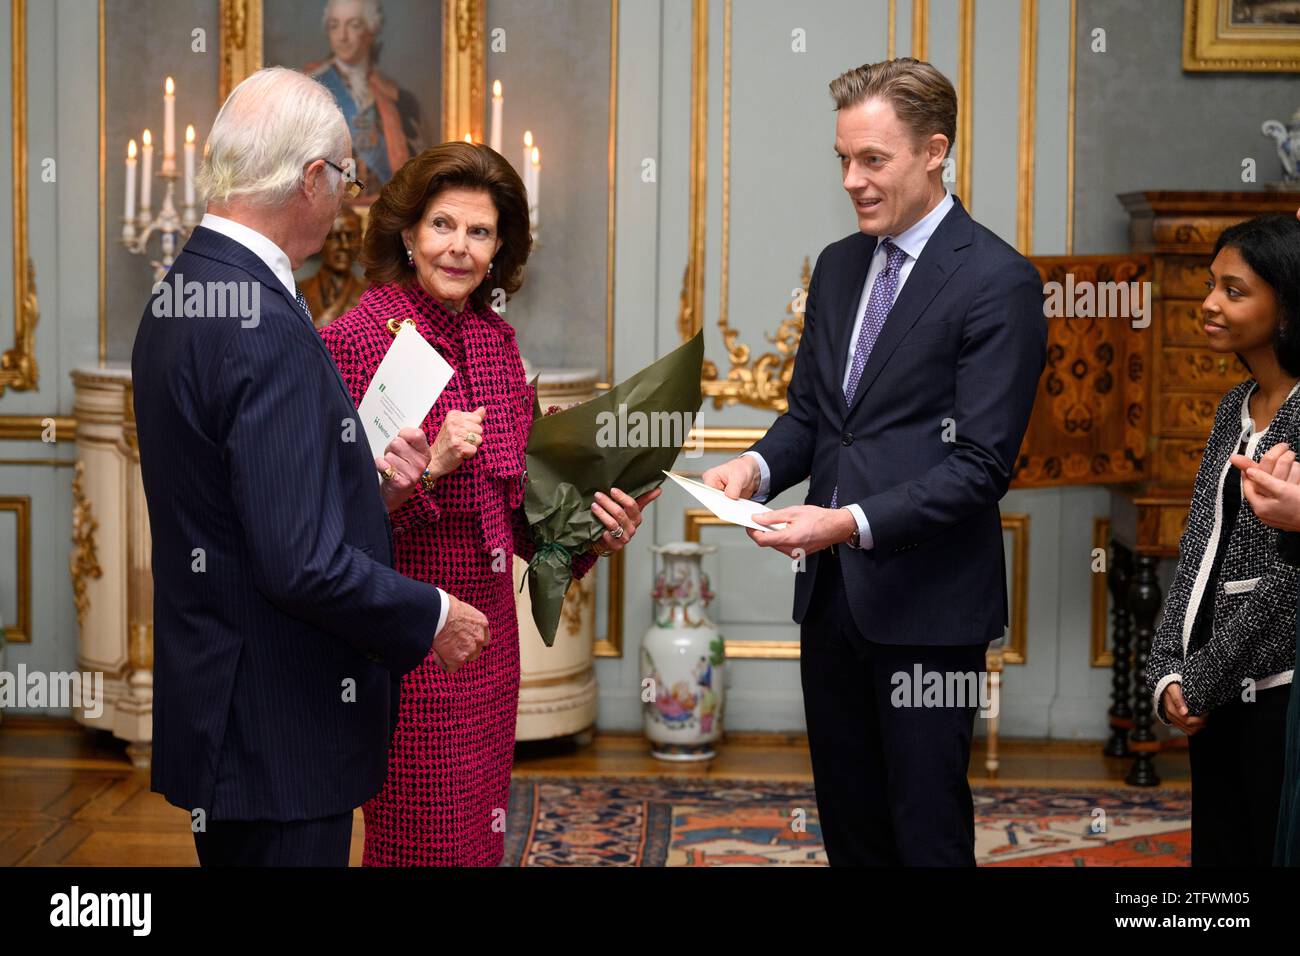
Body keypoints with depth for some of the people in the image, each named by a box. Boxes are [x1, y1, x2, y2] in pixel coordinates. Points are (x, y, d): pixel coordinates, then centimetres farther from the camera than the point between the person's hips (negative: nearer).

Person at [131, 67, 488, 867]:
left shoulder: (178, 299, 7)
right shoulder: (268, 329, -23)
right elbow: (301, 562, -26)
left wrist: (367, 483, 7)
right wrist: (433, 618, -12)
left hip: (214, 704, 10)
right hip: (280, 734, -10)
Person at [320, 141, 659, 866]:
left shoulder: (495, 339, 8)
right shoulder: (358, 338, -11)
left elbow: (515, 499, 12)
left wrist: (594, 530, -5)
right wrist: (430, 466, -26)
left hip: (487, 632, 7)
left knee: (479, 833, 15)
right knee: (425, 840, 2)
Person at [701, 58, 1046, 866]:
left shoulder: (998, 281, -12)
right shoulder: (839, 266, 11)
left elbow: (981, 464, -16)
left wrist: (854, 522, -25)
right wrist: (760, 466, -5)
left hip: (926, 603, -7)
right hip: (831, 590, 7)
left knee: (927, 829, 5)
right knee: (847, 820, 17)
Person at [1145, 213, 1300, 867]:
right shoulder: (1236, 406, 10)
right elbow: (1200, 549, 10)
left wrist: (1201, 685, -10)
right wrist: (1169, 672, 1)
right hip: (1215, 691, 7)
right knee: (1217, 850, 13)